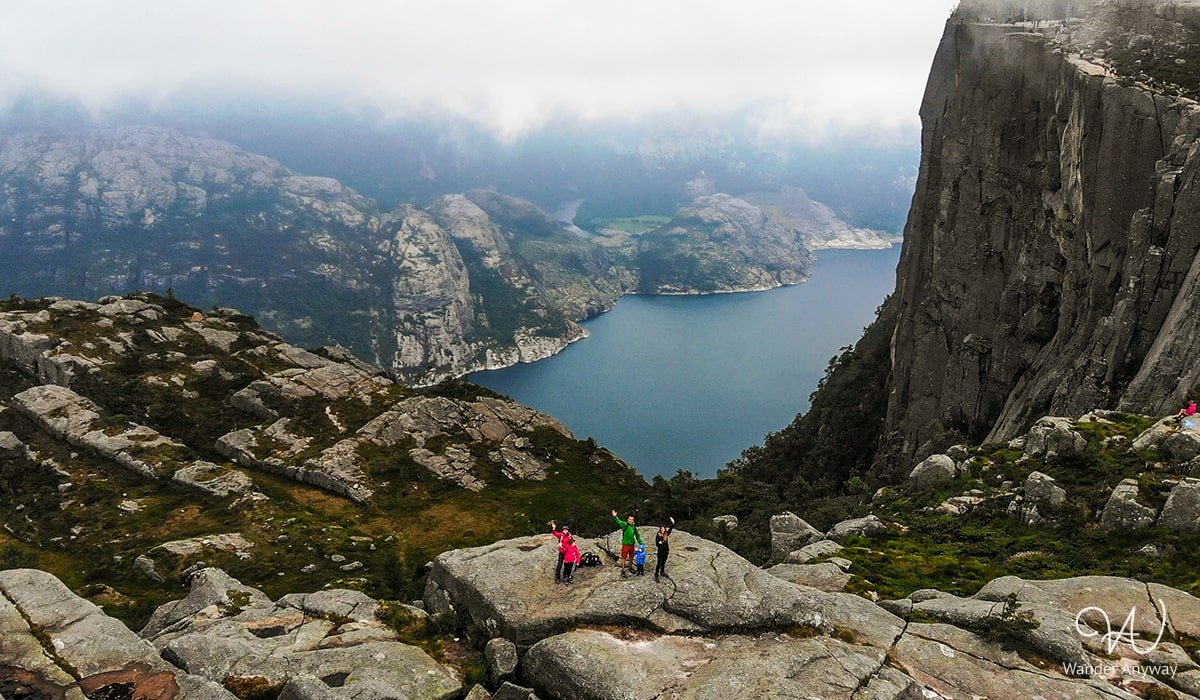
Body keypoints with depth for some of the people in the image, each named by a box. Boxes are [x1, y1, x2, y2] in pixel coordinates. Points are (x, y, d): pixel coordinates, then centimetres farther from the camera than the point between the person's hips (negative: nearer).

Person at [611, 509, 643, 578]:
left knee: (631, 557, 18)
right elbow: (619, 522, -31)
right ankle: (623, 570, 8)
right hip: (625, 544, -6)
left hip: (632, 544, 6)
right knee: (624, 558, 0)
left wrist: (640, 543, 17)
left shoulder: (634, 527, 5)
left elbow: (637, 535, 17)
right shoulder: (625, 524, -11)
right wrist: (615, 517, -50)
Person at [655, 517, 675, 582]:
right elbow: (657, 544, -11)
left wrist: (673, 523, -25)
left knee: (664, 562, 19)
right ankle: (656, 576, -3)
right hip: (660, 551, -5)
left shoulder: (666, 534, -2)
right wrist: (660, 543, -29)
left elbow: (671, 529, -11)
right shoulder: (658, 536, -13)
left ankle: (662, 572, 38)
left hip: (666, 550, 5)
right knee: (659, 563, -6)